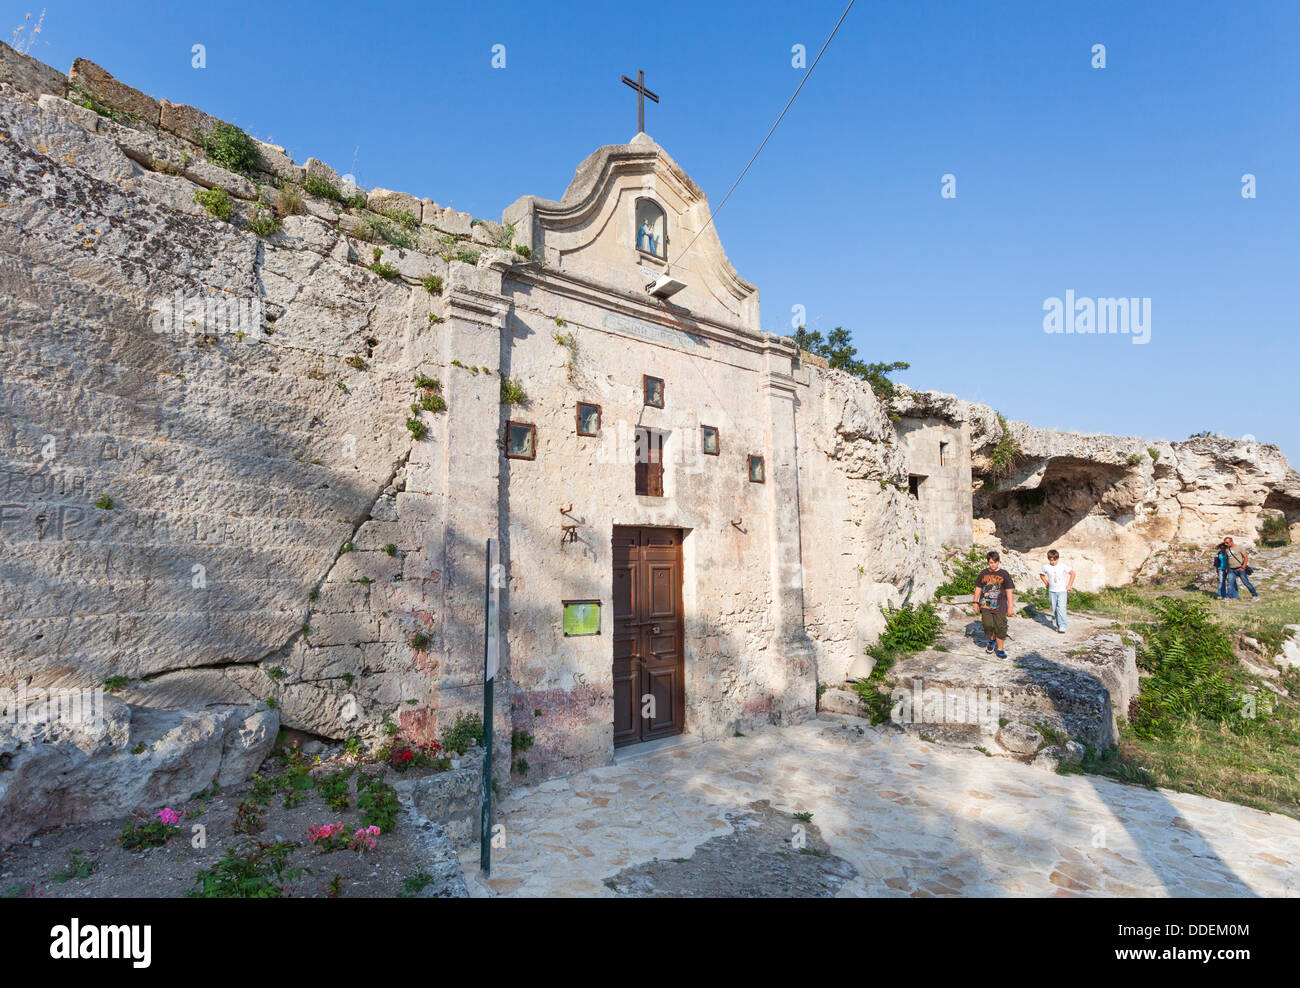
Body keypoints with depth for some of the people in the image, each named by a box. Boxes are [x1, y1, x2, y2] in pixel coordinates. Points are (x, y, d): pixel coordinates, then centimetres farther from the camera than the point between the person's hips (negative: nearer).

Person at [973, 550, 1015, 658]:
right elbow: (978, 588, 15)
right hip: (985, 605, 2)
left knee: (1000, 627, 0)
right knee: (987, 625, -5)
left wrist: (1010, 607, 0)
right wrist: (976, 603, 13)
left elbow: (1009, 591, 2)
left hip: (999, 606, -1)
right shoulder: (983, 573, 7)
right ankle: (992, 640, 26)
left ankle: (1000, 649, 15)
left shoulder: (1004, 574, 1)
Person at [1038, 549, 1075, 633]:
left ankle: (1062, 627, -14)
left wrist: (1069, 585, 0)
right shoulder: (1046, 567, -2)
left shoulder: (1062, 566, -6)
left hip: (1062, 591, -3)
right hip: (1052, 591, 3)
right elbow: (1041, 575, 17)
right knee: (1054, 609, 6)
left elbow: (1072, 574, 3)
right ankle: (1058, 625, 18)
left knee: (1061, 608, -15)